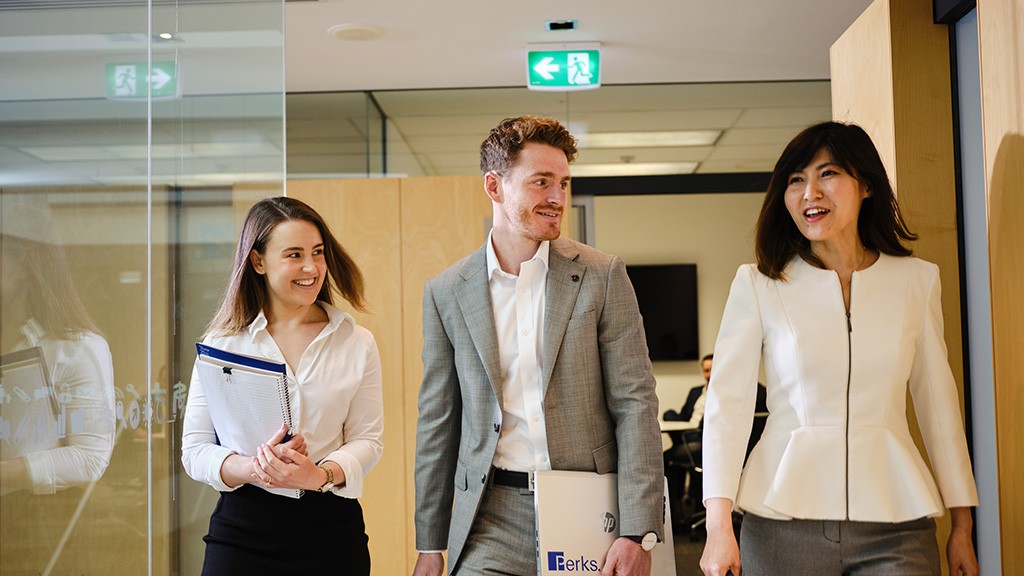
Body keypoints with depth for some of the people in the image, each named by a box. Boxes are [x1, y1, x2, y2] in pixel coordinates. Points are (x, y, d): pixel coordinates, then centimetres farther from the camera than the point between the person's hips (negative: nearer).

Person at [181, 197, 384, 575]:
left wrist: (320, 474, -19)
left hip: (331, 527, 1)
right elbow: (195, 449, -1)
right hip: (242, 530, 0)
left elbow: (367, 439, 0)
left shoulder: (356, 343, 4)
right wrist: (251, 469, -20)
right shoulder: (223, 344, 2)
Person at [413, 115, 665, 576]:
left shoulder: (603, 276, -1)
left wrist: (638, 532, -11)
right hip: (494, 518, 1)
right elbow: (437, 421, 8)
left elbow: (635, 403, -4)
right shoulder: (446, 293, 3)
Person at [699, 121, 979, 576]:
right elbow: (726, 403, -5)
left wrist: (961, 526, 11)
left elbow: (939, 404, 10)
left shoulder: (917, 279, 5)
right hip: (785, 519, -1)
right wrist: (718, 525, -14)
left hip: (894, 523, 2)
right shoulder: (757, 284, -2)